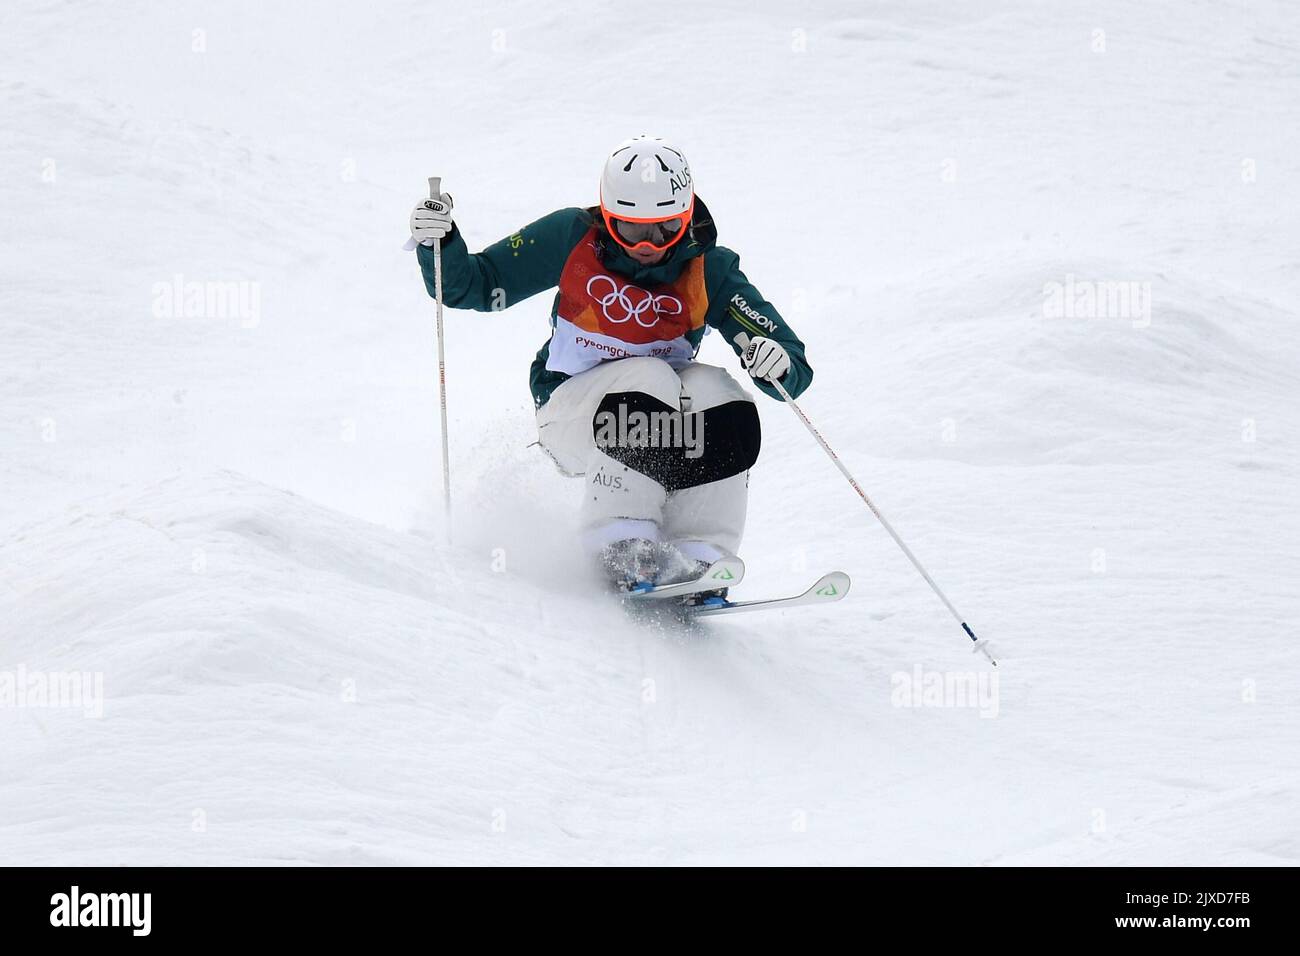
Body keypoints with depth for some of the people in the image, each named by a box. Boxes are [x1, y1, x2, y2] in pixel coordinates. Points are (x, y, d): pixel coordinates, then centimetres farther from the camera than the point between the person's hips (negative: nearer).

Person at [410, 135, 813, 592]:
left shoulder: (708, 269, -11)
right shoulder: (573, 238, -12)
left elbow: (795, 372, -14)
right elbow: (471, 285, -4)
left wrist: (777, 363, -37)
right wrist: (438, 242, -23)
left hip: (667, 416, 2)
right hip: (570, 410, -2)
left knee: (718, 394, -28)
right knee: (646, 380, -32)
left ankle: (696, 555, -27)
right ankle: (623, 549, -33)